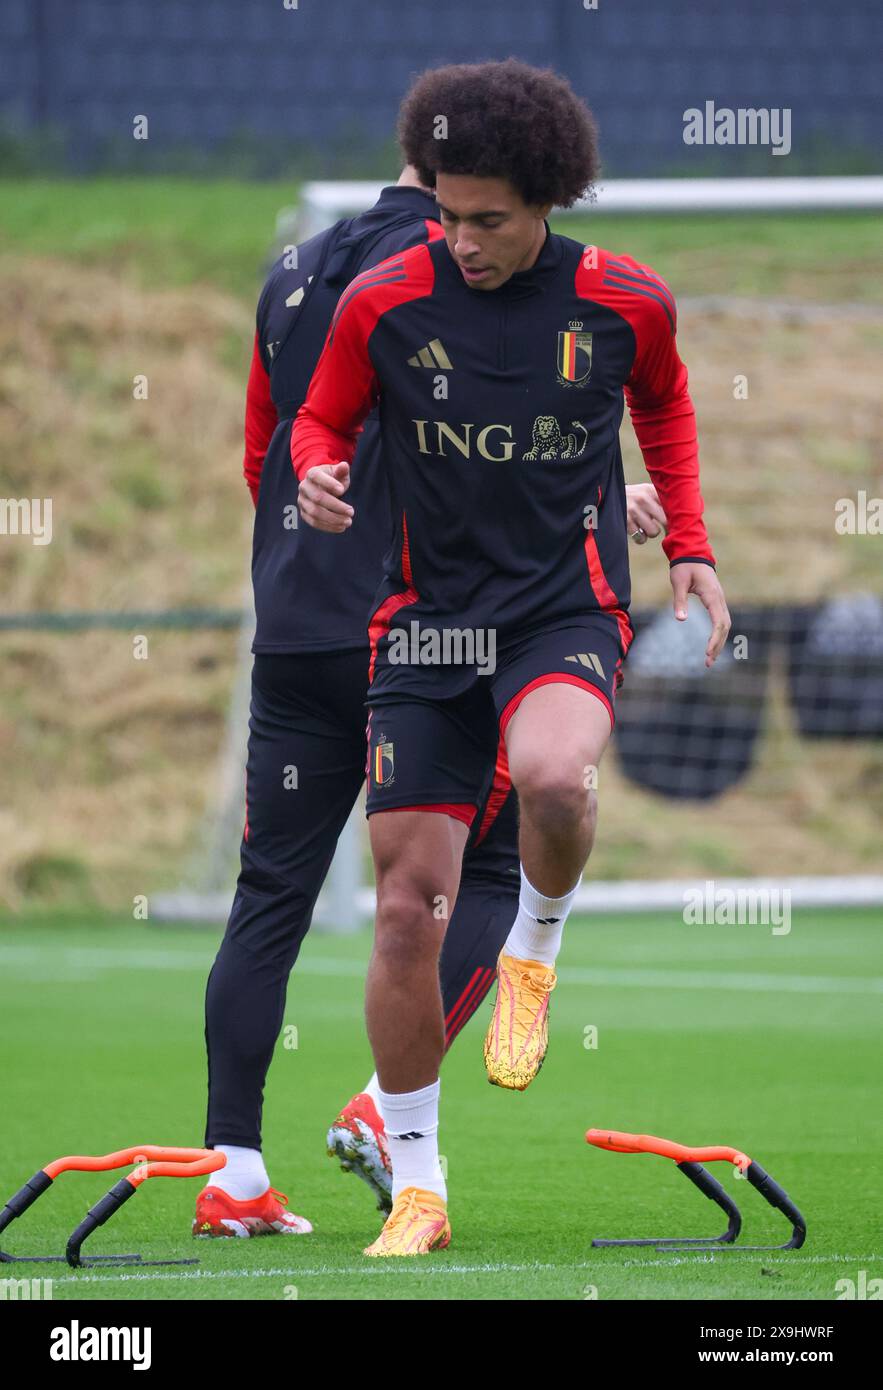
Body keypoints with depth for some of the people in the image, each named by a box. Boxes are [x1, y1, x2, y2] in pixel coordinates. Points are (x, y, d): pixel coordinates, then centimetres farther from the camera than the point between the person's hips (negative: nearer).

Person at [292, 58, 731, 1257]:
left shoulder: (626, 303, -4)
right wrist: (319, 475, -13)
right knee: (407, 906, -2)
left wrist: (689, 547, 11)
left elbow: (664, 404, 17)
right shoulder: (383, 303, -5)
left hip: (567, 612, -2)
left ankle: (538, 945, -1)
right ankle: (416, 1189, 13)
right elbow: (322, 419, 9)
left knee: (551, 773, -36)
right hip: (427, 618, 2)